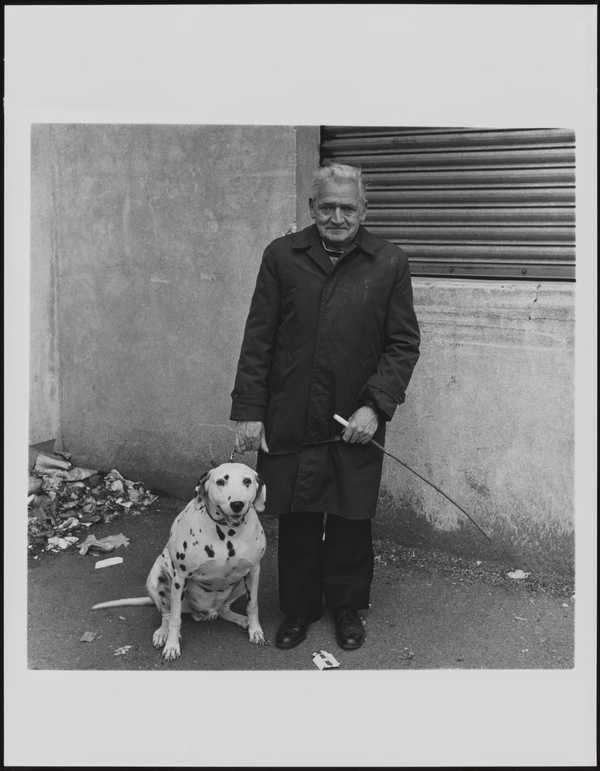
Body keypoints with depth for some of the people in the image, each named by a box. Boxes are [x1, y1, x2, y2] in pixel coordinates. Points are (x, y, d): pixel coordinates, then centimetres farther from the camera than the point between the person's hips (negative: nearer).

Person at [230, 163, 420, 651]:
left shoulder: (390, 264, 0)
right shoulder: (281, 257, 3)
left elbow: (404, 344, 0)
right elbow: (258, 339, 3)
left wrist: (375, 406, -11)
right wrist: (248, 410, -1)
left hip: (357, 422, 0)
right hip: (290, 421, 1)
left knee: (352, 521, 10)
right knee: (297, 521, 10)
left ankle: (348, 607, 32)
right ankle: (299, 609, 30)